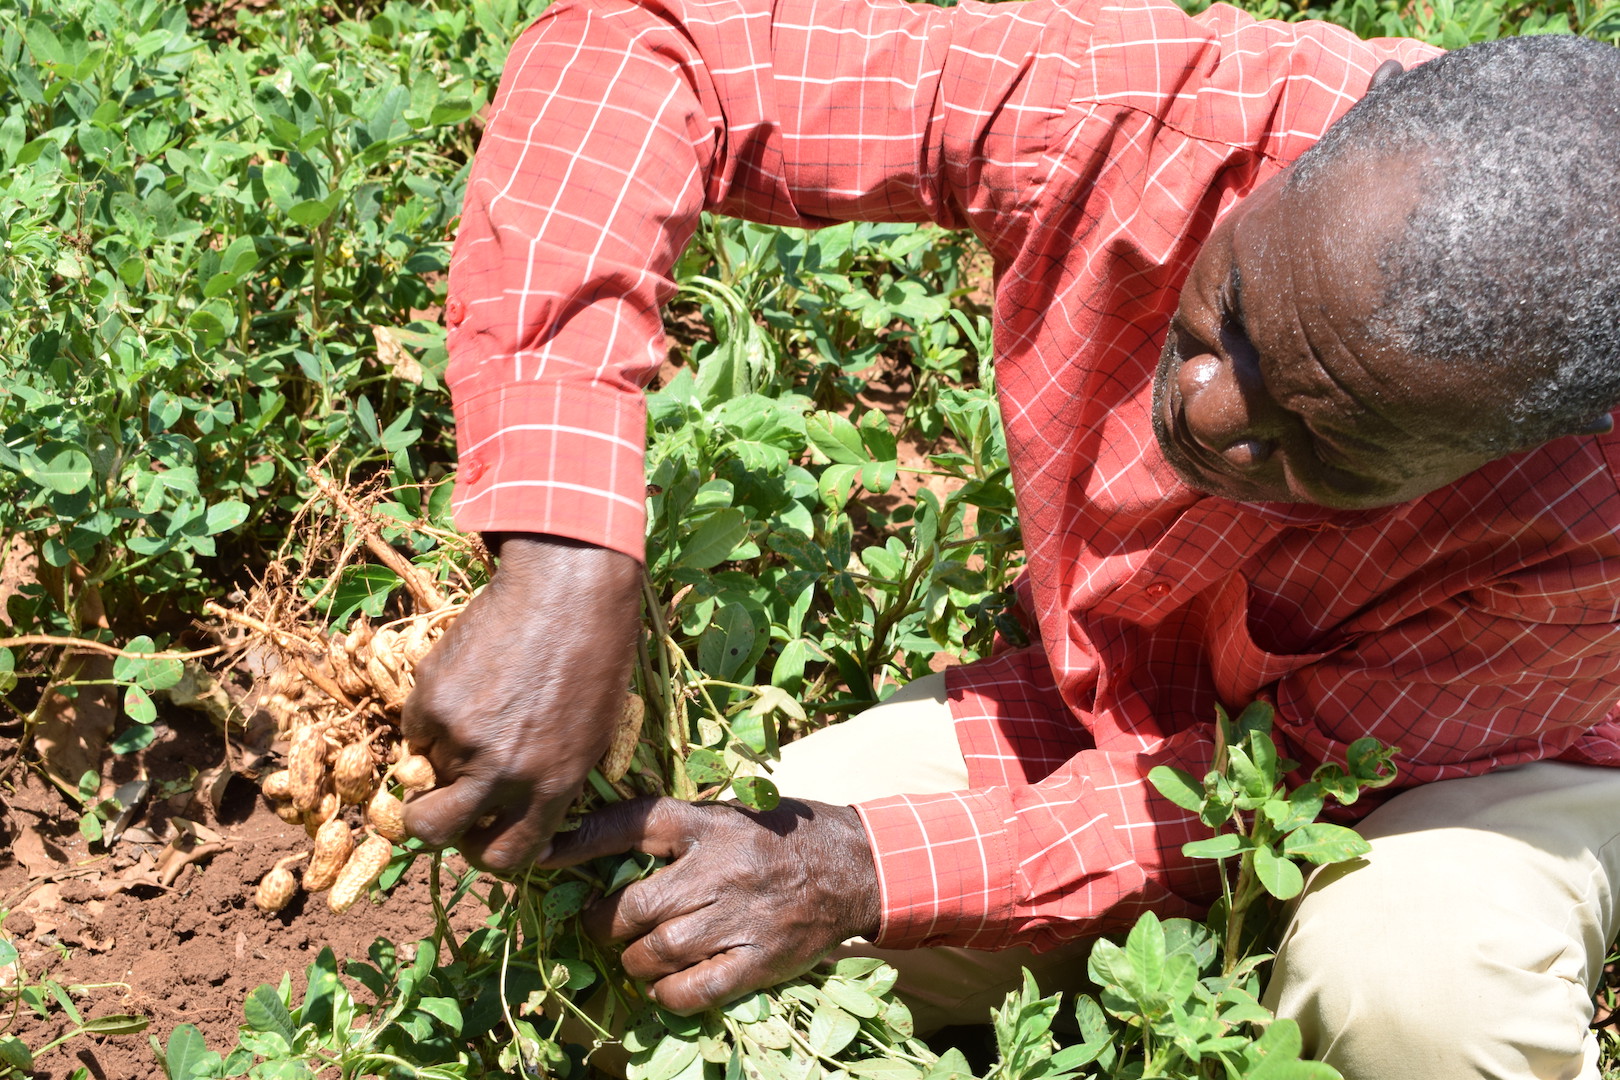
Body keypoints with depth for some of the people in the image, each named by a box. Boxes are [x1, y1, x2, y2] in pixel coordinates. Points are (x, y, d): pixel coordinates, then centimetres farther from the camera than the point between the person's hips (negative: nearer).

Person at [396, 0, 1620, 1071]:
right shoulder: (1129, 115, -34)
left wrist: (869, 871, -39)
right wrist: (564, 570, -45)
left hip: (1489, 762, -3)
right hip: (1130, 704, 4)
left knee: (1420, 975, -38)